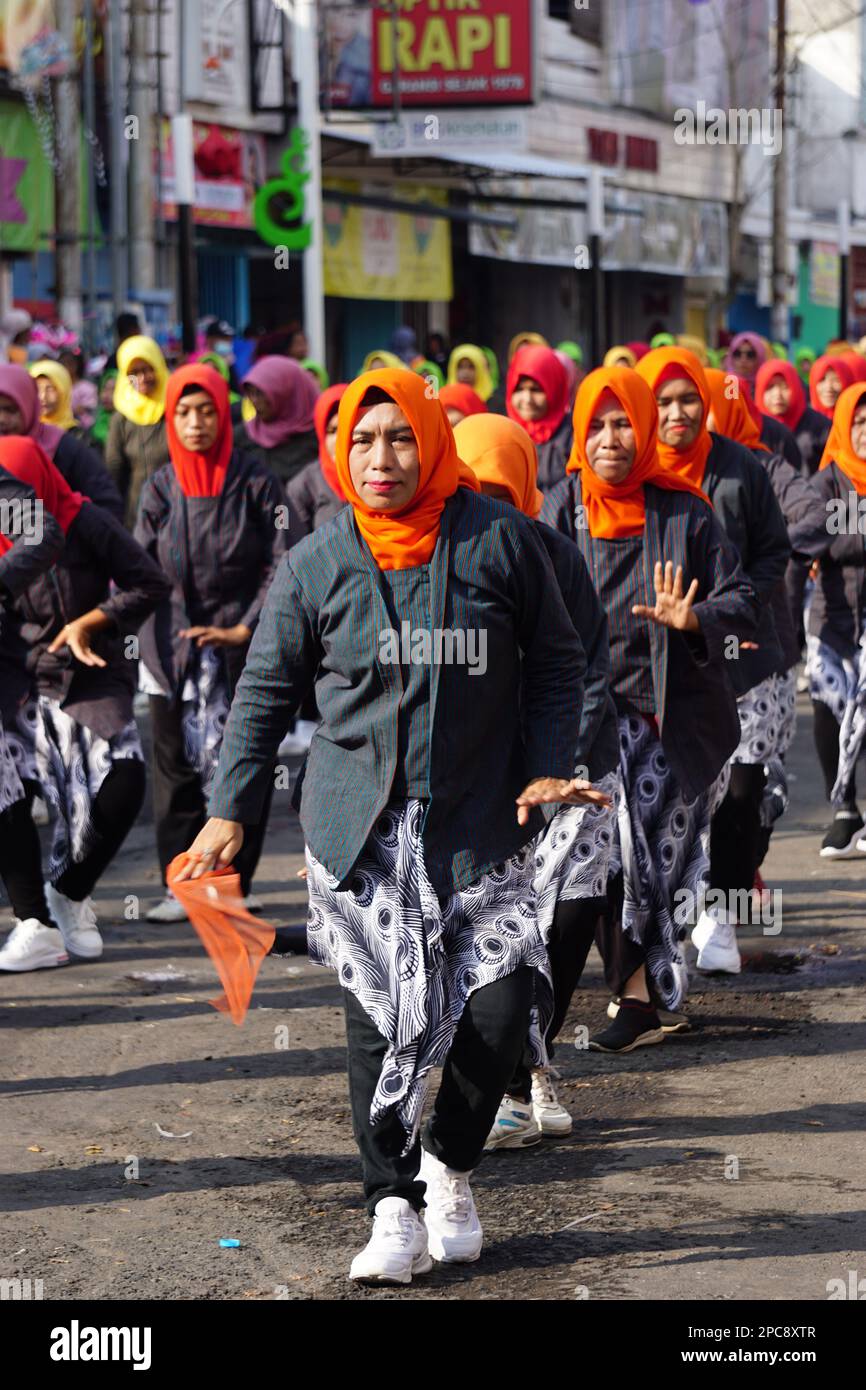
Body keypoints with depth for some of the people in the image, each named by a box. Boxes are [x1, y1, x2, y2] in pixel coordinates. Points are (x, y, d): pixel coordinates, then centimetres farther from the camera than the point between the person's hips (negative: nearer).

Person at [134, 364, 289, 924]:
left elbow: (280, 566, -4)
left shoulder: (256, 481, -2)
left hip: (245, 651, -2)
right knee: (177, 768, 2)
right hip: (172, 650, 2)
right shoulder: (161, 488, 6)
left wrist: (243, 630, -12)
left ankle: (235, 883, 10)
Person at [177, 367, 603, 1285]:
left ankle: (449, 1160, 15)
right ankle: (393, 1203, 8)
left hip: (480, 820, 0)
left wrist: (548, 767, 0)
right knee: (377, 1012, -3)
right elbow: (265, 693, 7)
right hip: (359, 827, 1)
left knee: (501, 1003, -10)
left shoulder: (498, 538, 0)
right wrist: (229, 812, 2)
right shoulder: (315, 564, 2)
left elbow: (555, 659, 10)